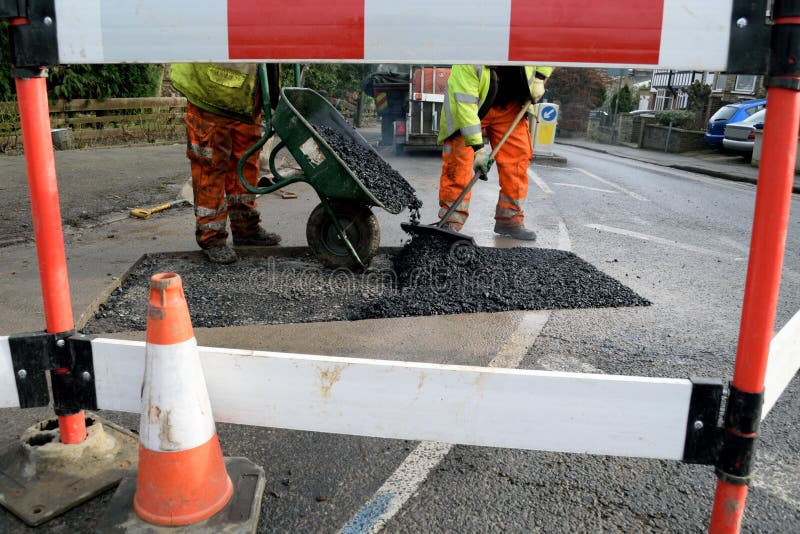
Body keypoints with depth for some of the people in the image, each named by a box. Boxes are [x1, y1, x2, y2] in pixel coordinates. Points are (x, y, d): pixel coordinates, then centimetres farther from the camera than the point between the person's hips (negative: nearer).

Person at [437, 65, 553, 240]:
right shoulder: (467, 63, -36)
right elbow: (465, 105, -35)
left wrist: (539, 78, -13)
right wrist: (477, 147, -36)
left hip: (509, 106, 4)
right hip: (468, 110, -4)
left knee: (517, 157, -2)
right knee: (458, 162, -13)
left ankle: (510, 220, 8)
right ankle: (451, 223, -6)